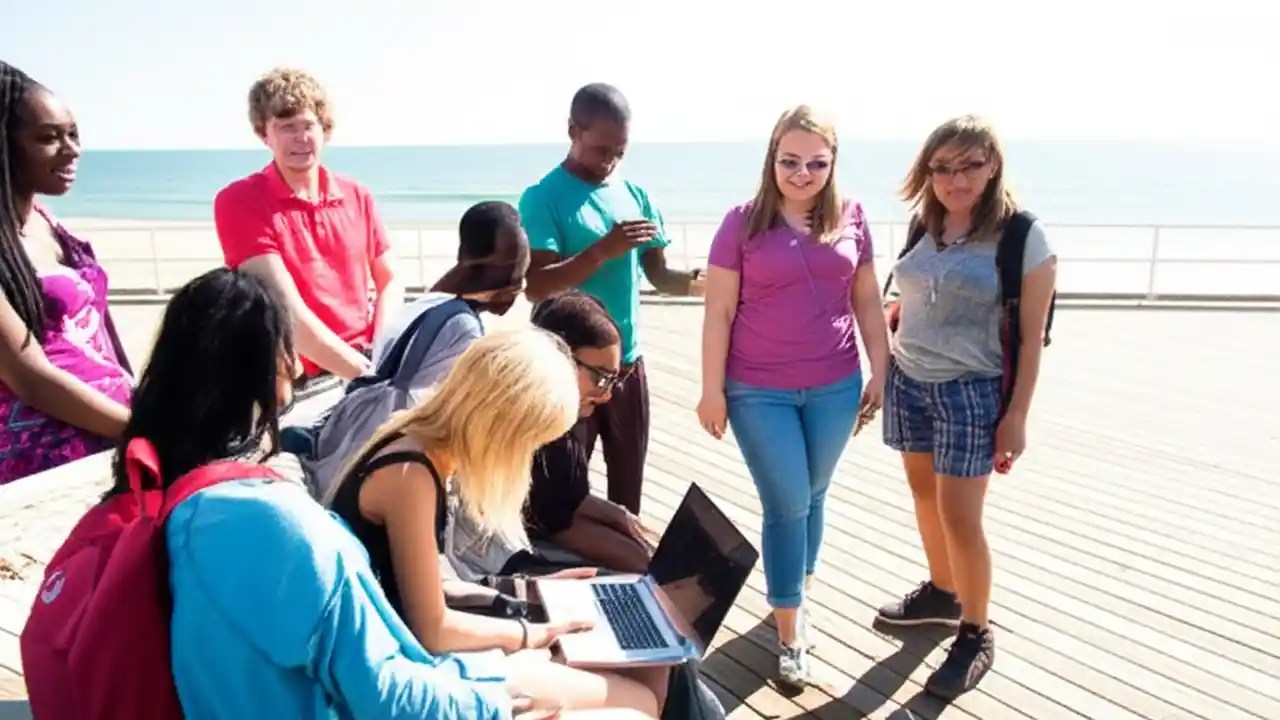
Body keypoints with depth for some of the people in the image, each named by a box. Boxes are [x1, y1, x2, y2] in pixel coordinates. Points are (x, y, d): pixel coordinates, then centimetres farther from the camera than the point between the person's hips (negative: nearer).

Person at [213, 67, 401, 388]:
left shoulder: (357, 196, 9)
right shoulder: (239, 202, -5)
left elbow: (390, 282, 14)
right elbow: (287, 310, -13)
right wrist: (366, 372, -16)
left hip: (364, 362, 5)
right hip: (298, 382, -5)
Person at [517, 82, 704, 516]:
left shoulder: (634, 195, 7)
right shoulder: (543, 198, -9)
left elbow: (659, 274, 7)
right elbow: (536, 286, -18)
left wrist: (705, 281, -14)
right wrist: (603, 250, -27)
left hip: (627, 366, 5)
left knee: (628, 490, 16)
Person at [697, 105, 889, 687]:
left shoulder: (850, 219, 1)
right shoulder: (743, 223, -7)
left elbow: (867, 302, 8)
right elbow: (718, 313, -5)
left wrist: (881, 372, 7)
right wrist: (712, 390, -6)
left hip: (835, 387, 3)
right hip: (760, 392, -3)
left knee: (812, 497, 16)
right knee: (787, 505, 2)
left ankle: (794, 595, 36)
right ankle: (790, 631, 18)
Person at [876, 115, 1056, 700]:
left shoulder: (1022, 236, -10)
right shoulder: (922, 228, 4)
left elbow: (1031, 336, -9)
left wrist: (1017, 416, -11)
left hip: (972, 391, -5)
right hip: (907, 381, 5)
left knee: (960, 518, -1)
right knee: (925, 497, 16)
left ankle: (975, 635, 18)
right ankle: (942, 593, 38)